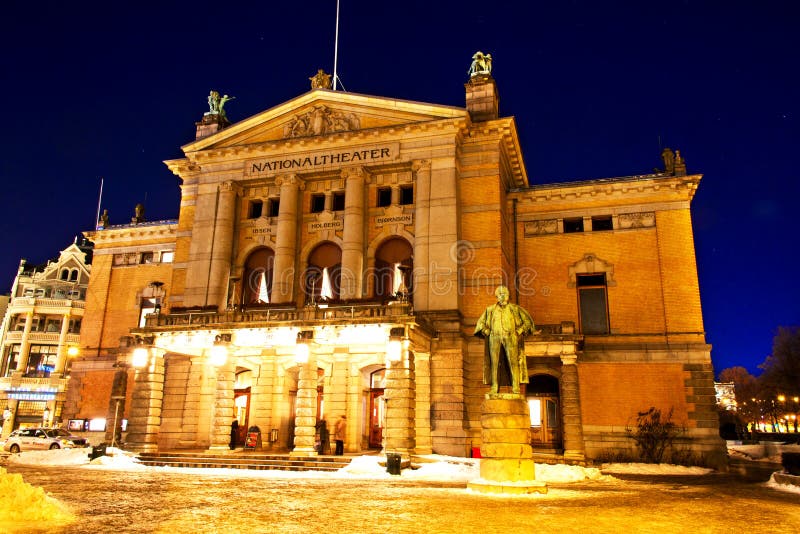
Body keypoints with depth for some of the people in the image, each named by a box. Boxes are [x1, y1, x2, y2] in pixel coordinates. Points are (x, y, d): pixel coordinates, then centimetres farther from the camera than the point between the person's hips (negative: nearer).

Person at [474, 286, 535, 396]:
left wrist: (519, 331, 2)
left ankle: (515, 386, -9)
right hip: (495, 338, 2)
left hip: (510, 337, -1)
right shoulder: (490, 309, 17)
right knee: (494, 362, -5)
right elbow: (481, 322, 25)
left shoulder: (514, 308, 13)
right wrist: (486, 332, 9)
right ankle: (494, 387, -4)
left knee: (513, 361, -10)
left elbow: (528, 320, 14)